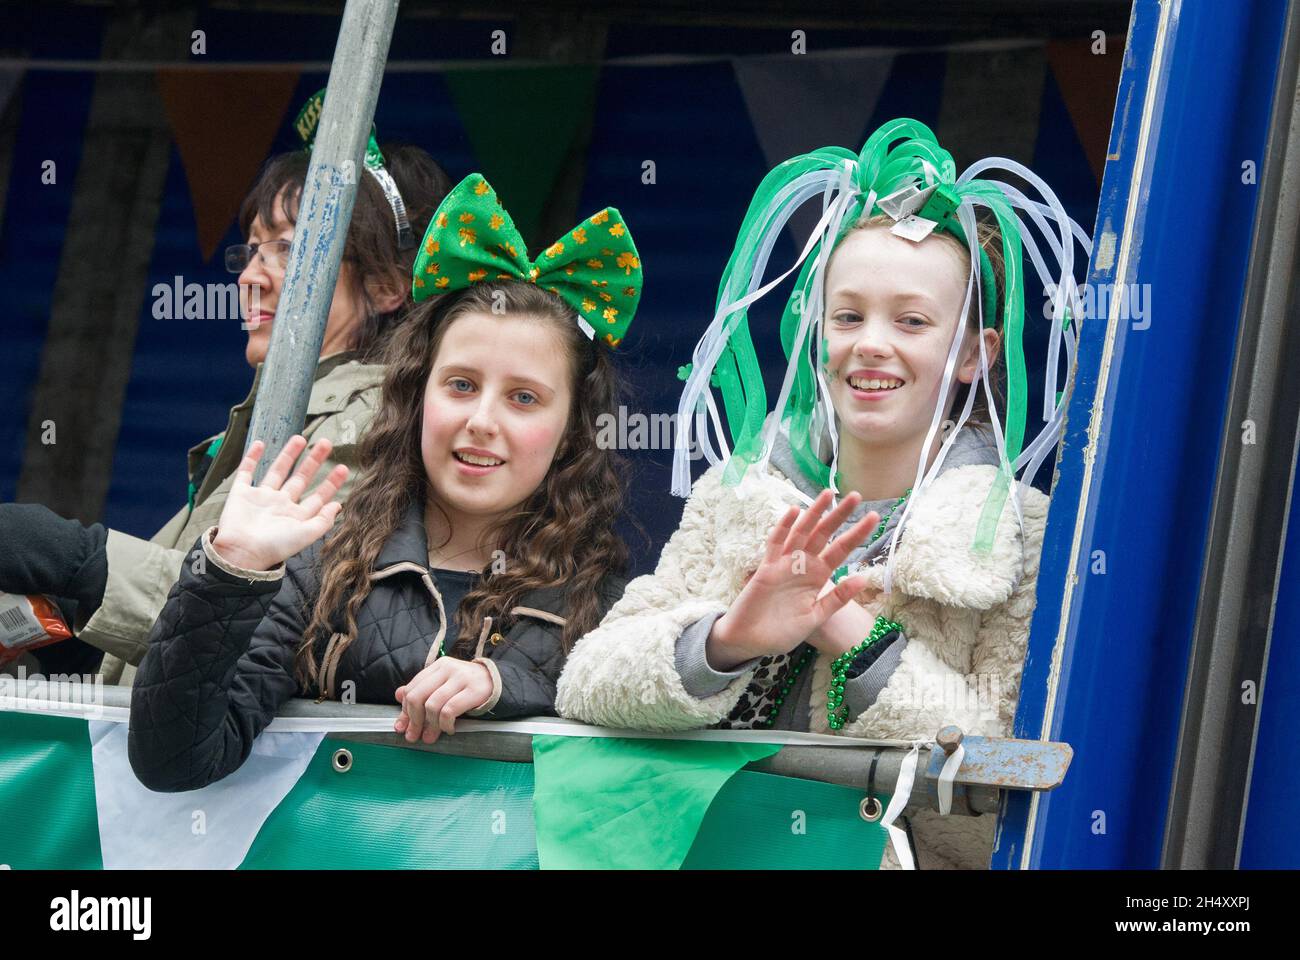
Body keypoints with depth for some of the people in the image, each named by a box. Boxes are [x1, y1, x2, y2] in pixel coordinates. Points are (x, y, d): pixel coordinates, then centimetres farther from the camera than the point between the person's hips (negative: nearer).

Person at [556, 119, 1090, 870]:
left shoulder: (1023, 539, 0)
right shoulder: (737, 498, 8)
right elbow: (586, 687, 0)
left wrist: (857, 640, -13)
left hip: (900, 858, -1)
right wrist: (726, 640, -17)